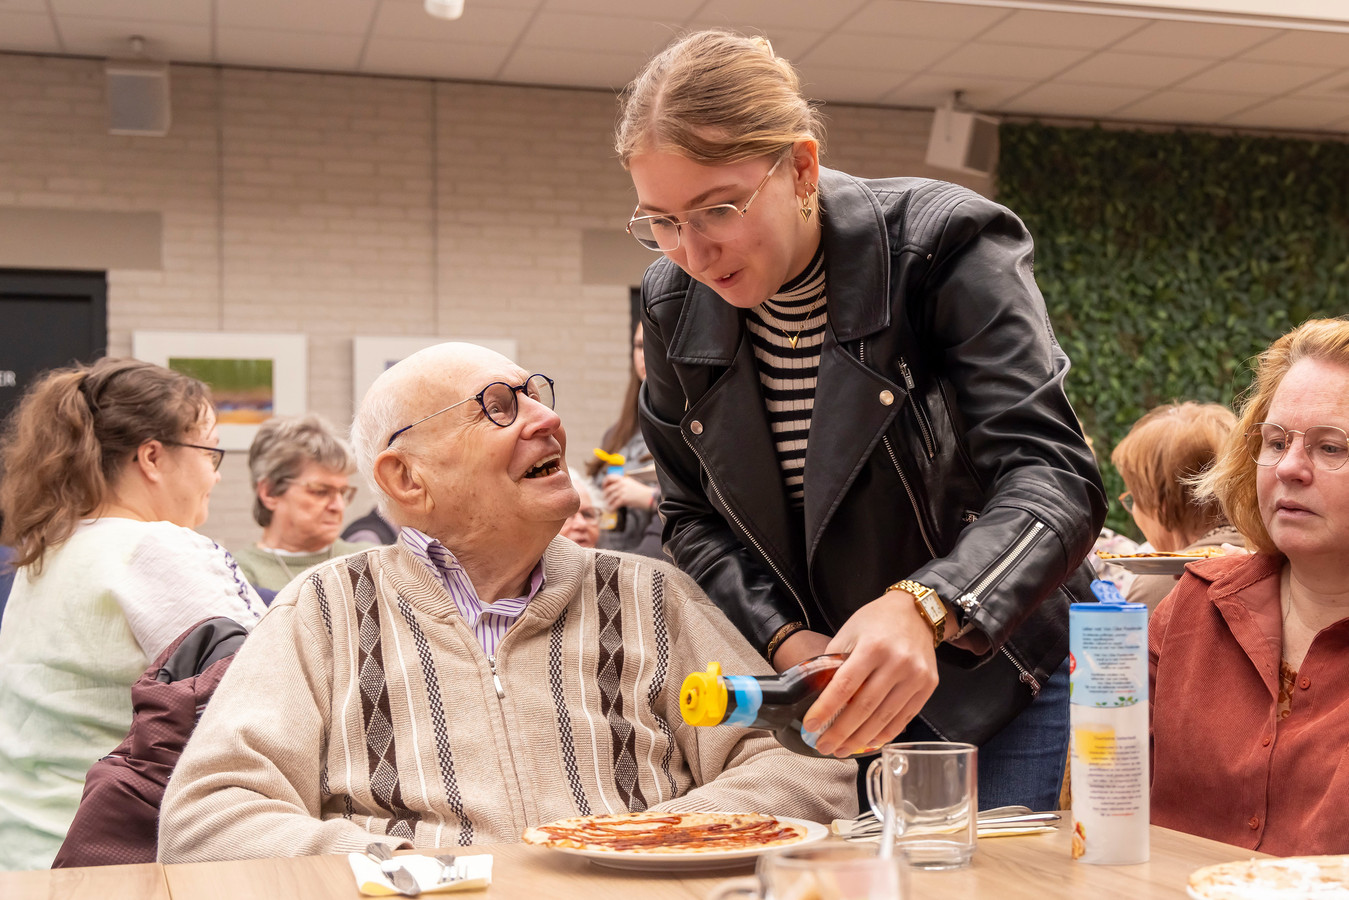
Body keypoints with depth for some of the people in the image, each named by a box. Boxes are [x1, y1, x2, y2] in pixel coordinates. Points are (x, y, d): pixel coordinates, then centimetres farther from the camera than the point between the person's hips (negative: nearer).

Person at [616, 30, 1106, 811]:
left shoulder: (942, 245, -19)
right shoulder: (675, 303, -4)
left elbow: (1054, 475, -28)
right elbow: (694, 518, 6)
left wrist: (922, 609, -46)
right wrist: (783, 640, -12)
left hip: (999, 681, -3)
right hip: (822, 689, 4)